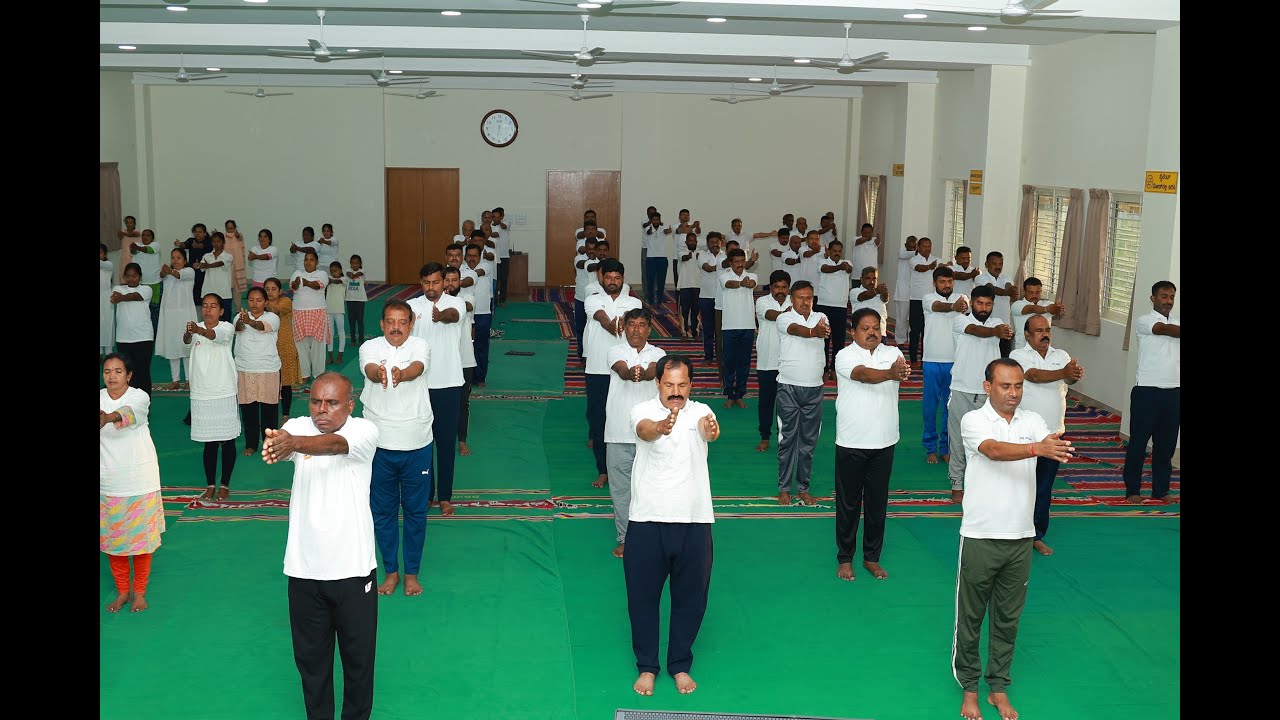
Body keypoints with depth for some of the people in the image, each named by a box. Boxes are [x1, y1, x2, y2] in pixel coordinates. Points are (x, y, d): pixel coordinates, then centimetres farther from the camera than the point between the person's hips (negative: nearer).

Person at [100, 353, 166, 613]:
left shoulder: (139, 397, -12)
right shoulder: (100, 398, -1)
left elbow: (130, 411, -35)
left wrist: (108, 418, -56)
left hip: (141, 481, -3)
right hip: (108, 482, 3)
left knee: (142, 537, 6)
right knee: (112, 538, 11)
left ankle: (139, 591, 23)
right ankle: (122, 591, 28)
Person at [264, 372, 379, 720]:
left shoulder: (364, 430, -10)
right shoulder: (297, 427, -3)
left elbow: (333, 444, -32)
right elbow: (281, 442, -26)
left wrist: (294, 444, -52)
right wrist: (275, 447, -51)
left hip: (352, 567, -2)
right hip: (304, 568, 2)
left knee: (358, 654, 13)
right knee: (310, 656, 17)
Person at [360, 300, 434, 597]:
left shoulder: (420, 345, -5)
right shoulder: (370, 347, -4)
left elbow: (417, 368, -27)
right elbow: (369, 369, -27)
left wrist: (401, 374, -51)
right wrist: (378, 374, -53)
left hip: (417, 444, 0)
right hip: (380, 444, 1)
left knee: (415, 511, 10)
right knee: (383, 511, 11)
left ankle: (412, 572, 26)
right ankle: (391, 571, 28)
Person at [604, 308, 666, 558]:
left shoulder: (657, 353, 5)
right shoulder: (615, 351, 3)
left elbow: (653, 371, -18)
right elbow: (622, 370, -20)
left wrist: (643, 374, -44)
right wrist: (631, 373, -45)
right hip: (619, 434, 0)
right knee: (620, 488, 6)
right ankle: (625, 538, 18)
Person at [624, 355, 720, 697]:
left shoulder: (700, 411, -1)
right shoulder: (643, 411, -5)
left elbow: (709, 429, -25)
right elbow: (645, 429, -30)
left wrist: (711, 430, -51)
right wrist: (659, 427, -55)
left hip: (693, 521, 1)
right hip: (647, 520, -1)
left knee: (690, 598, 12)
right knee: (643, 595, 9)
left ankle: (680, 665, 31)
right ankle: (647, 666, 28)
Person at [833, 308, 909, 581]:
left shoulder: (892, 353, 4)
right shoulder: (845, 355, -9)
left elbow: (902, 370, -16)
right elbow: (864, 374, -28)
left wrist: (901, 371, -41)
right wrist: (890, 373, -46)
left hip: (884, 443, 3)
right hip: (851, 443, -3)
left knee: (878, 503, 12)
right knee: (848, 504, 7)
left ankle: (872, 557, 27)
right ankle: (844, 558, 22)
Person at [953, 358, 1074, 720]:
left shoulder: (1032, 420, 4)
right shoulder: (973, 420, -9)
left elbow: (1051, 448, -13)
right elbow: (994, 450, -28)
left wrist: (1057, 447, -37)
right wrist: (1037, 448, -44)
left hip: (1020, 538, 4)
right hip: (981, 537, -3)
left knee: (1008, 618, 14)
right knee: (970, 617, 8)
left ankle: (999, 688, 29)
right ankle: (969, 688, 24)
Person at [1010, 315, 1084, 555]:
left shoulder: (1061, 355, 6)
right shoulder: (1018, 356, -6)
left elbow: (1071, 377, -13)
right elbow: (1034, 376, -25)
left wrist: (1075, 375, -38)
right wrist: (1063, 373, -41)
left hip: (1053, 433, 4)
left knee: (1045, 487, 12)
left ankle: (1037, 535, 24)